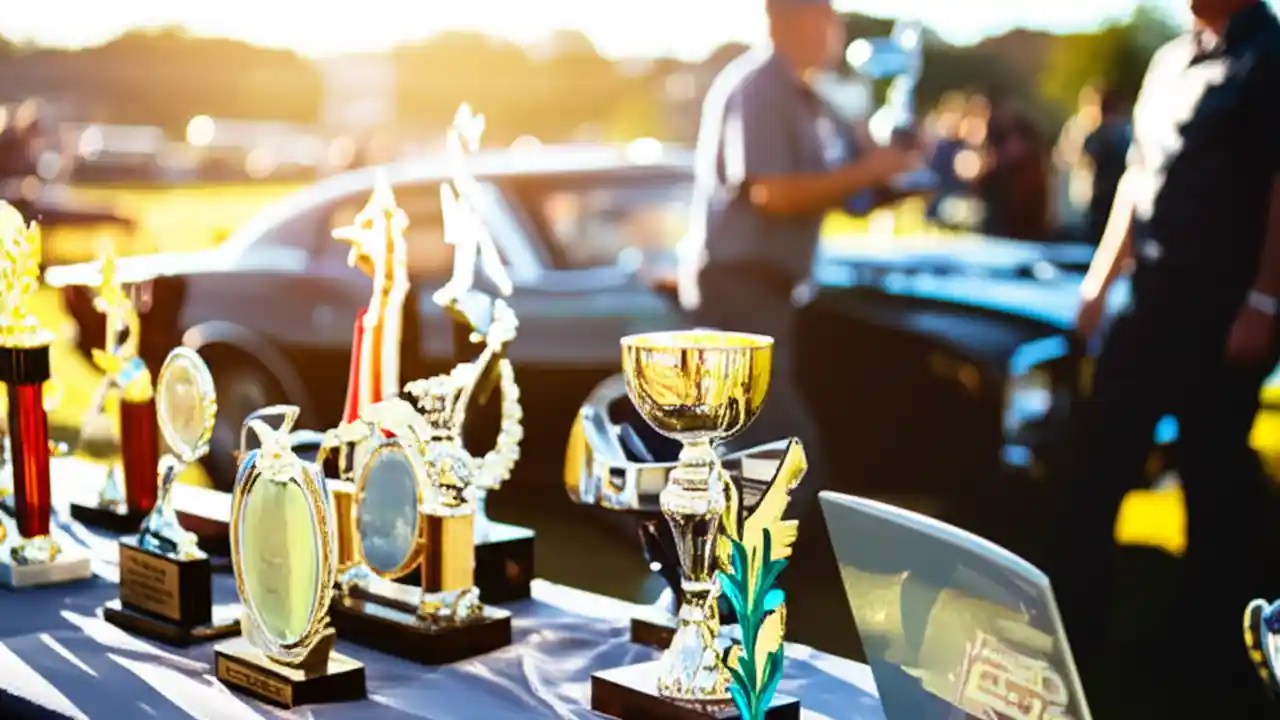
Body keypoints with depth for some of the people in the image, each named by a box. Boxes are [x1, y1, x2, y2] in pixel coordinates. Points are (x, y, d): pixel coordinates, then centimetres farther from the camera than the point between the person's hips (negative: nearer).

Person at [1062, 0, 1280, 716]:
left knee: (1217, 484, 3)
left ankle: (1210, 662, 16)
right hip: (1151, 299, 7)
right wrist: (1099, 281, 17)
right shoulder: (1172, 59, 15)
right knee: (1100, 466, 10)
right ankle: (1074, 635, 22)